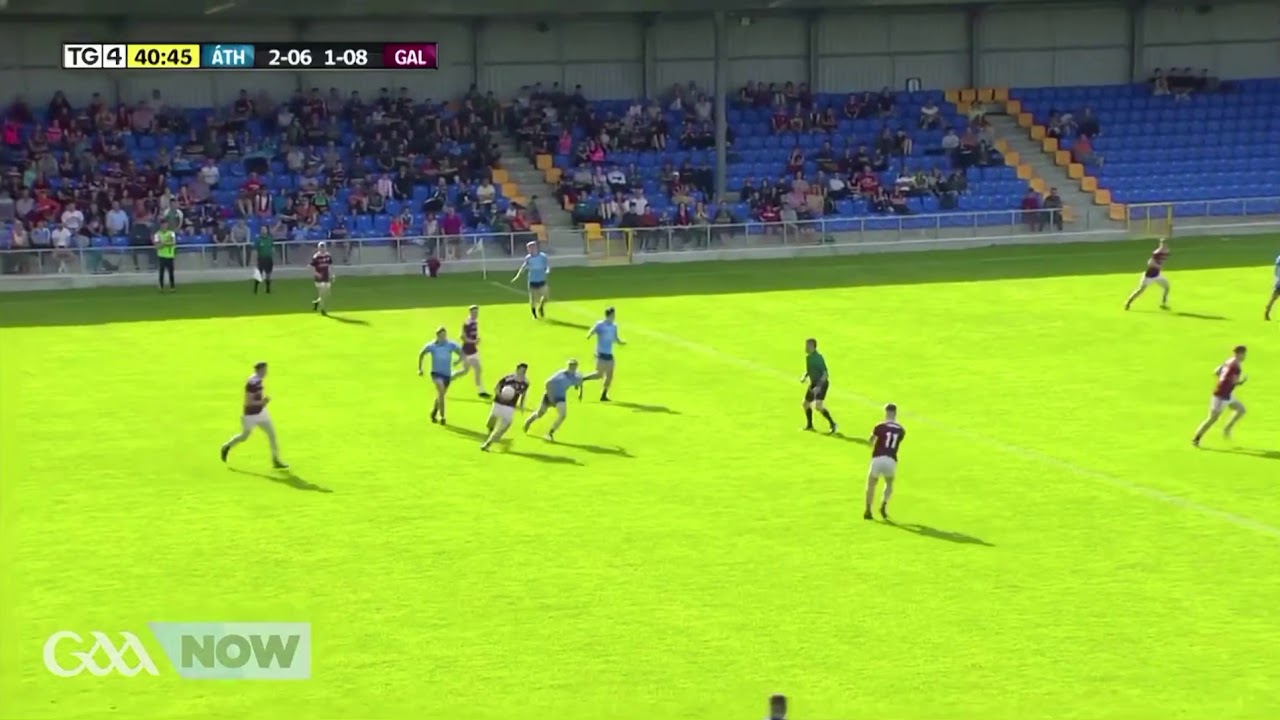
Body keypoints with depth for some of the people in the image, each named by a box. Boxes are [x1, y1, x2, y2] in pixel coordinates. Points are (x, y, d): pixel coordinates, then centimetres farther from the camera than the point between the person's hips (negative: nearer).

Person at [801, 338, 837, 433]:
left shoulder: (818, 357, -18)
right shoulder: (808, 357, 8)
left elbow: (825, 373, -20)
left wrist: (821, 381, -33)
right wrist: (804, 377, 5)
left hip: (821, 383, -9)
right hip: (813, 383, 9)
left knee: (818, 405, -23)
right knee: (806, 403, 18)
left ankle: (833, 424, -12)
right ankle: (809, 425, 38)